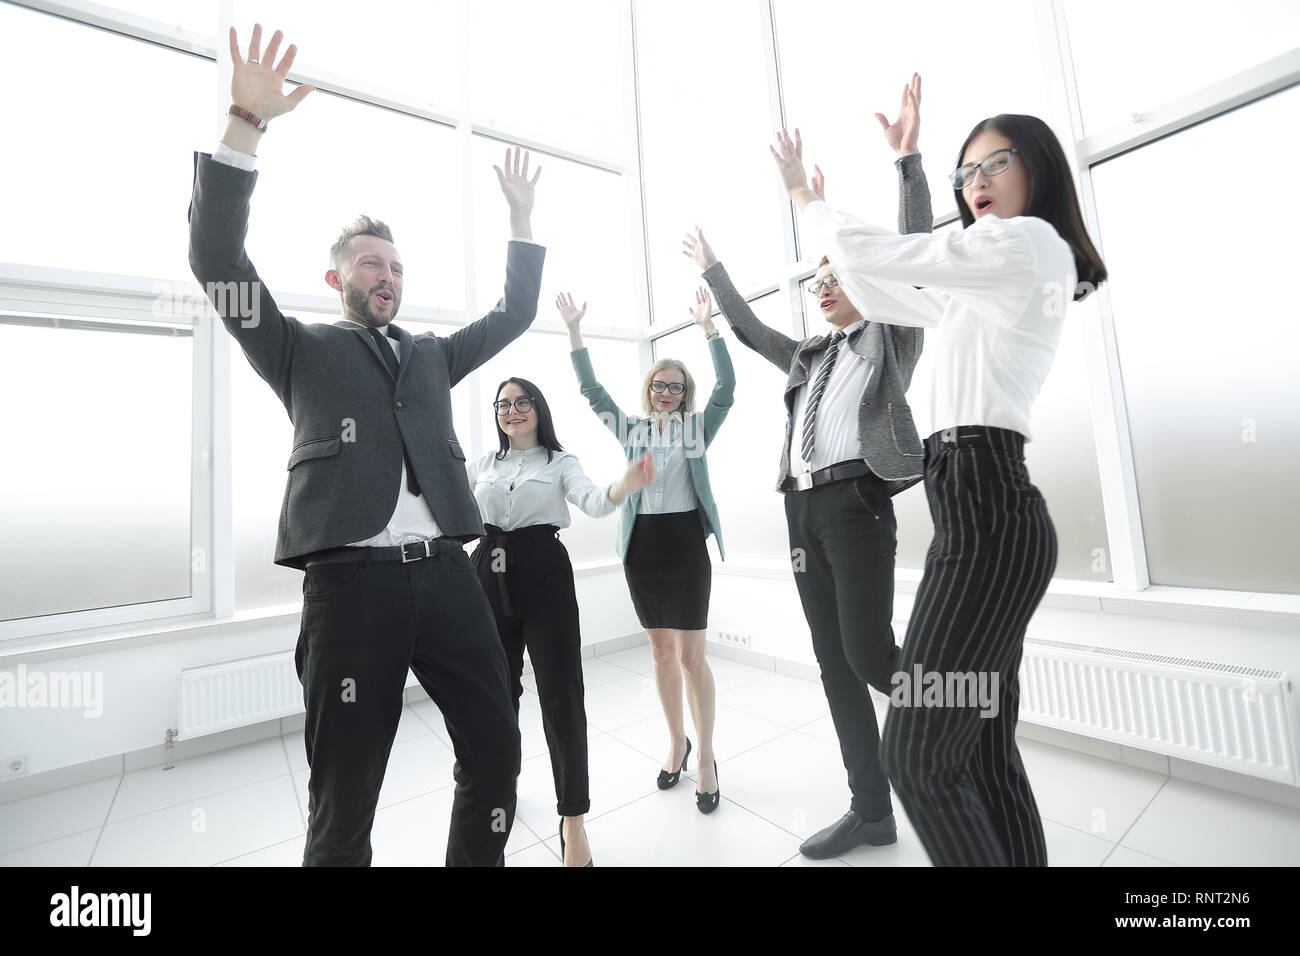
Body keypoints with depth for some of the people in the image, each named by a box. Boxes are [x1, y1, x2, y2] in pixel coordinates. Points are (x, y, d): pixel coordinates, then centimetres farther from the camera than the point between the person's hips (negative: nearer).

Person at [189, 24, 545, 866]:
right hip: (352, 581, -3)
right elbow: (218, 261, 2)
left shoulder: (433, 355, 23)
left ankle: (479, 858, 31)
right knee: (344, 796, 6)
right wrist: (246, 125, -3)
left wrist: (523, 219, 21)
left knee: (497, 751, 9)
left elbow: (516, 315, 25)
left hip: (448, 572, 4)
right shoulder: (301, 351, 13)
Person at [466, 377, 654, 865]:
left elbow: (592, 501, -16)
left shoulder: (561, 461, 3)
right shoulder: (482, 465, 13)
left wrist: (626, 484, -36)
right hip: (491, 576, 4)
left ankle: (572, 820, 11)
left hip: (545, 575, -3)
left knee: (561, 693, -4)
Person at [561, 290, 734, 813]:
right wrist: (574, 330, -1)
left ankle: (706, 757, 18)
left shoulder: (697, 427, 4)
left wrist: (708, 326, -17)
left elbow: (726, 387, -10)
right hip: (642, 543, 3)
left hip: (685, 541, -3)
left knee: (691, 656, -1)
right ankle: (676, 741, 33)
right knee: (661, 651, 14)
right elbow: (591, 390, 5)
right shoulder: (632, 429, 10)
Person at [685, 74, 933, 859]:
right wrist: (712, 269, 36)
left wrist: (908, 159, -9)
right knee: (836, 665, 6)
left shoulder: (891, 337, 9)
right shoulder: (812, 358, 24)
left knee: (869, 654, -10)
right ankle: (872, 812, 18)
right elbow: (749, 329, 32)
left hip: (857, 503, -6)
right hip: (803, 507, 6)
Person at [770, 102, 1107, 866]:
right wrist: (817, 211, 35)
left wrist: (806, 200, 16)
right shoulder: (985, 287, 27)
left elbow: (871, 253, -3)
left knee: (916, 753, -6)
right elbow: (884, 297, 31)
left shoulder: (1028, 240, -1)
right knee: (985, 750, 14)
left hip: (985, 508, -10)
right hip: (988, 508, 10)